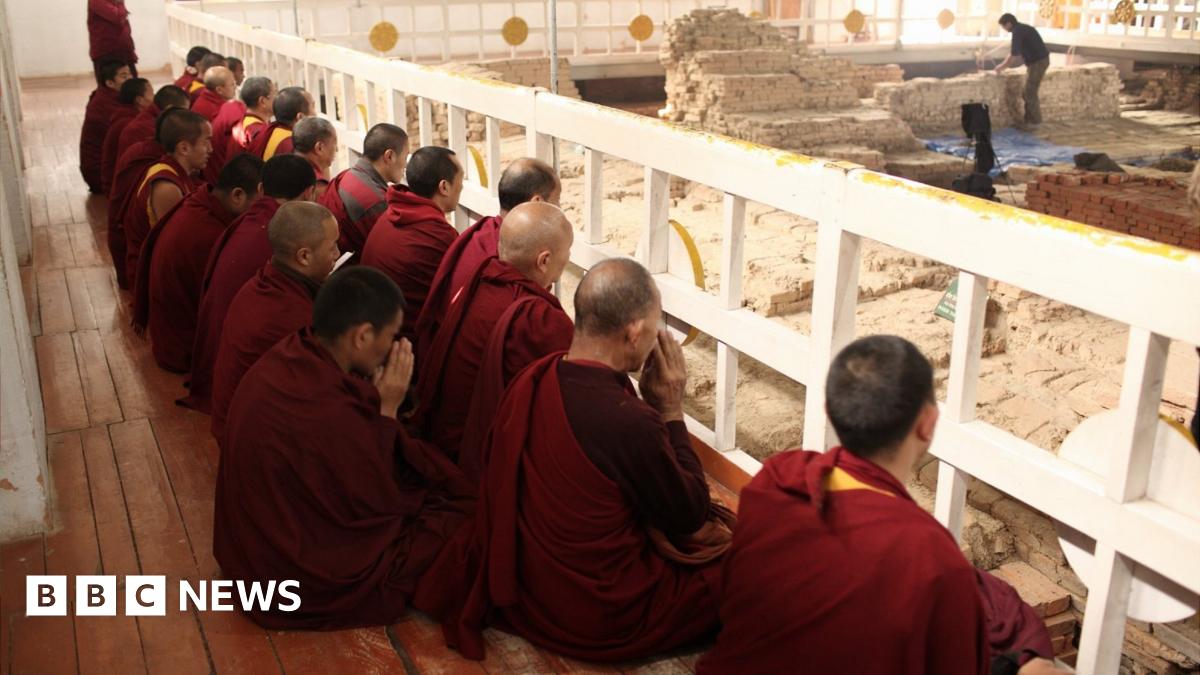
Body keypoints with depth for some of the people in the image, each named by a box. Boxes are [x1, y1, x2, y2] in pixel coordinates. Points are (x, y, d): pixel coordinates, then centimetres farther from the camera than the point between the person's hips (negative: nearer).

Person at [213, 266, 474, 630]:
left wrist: (373, 399, -7)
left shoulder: (284, 358, -8)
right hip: (306, 582, -8)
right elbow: (379, 504, -18)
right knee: (460, 512, 2)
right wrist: (387, 408, -16)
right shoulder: (330, 415, -35)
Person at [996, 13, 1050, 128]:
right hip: (1038, 61, 10)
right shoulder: (1022, 29, 15)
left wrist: (1002, 67, -5)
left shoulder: (1017, 32, -16)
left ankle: (1035, 120, 3)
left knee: (1030, 93, -3)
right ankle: (1029, 119, 18)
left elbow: (1014, 55, -18)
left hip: (1038, 62, -10)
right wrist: (1004, 65, 19)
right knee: (1029, 92, 13)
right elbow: (1016, 52, 22)